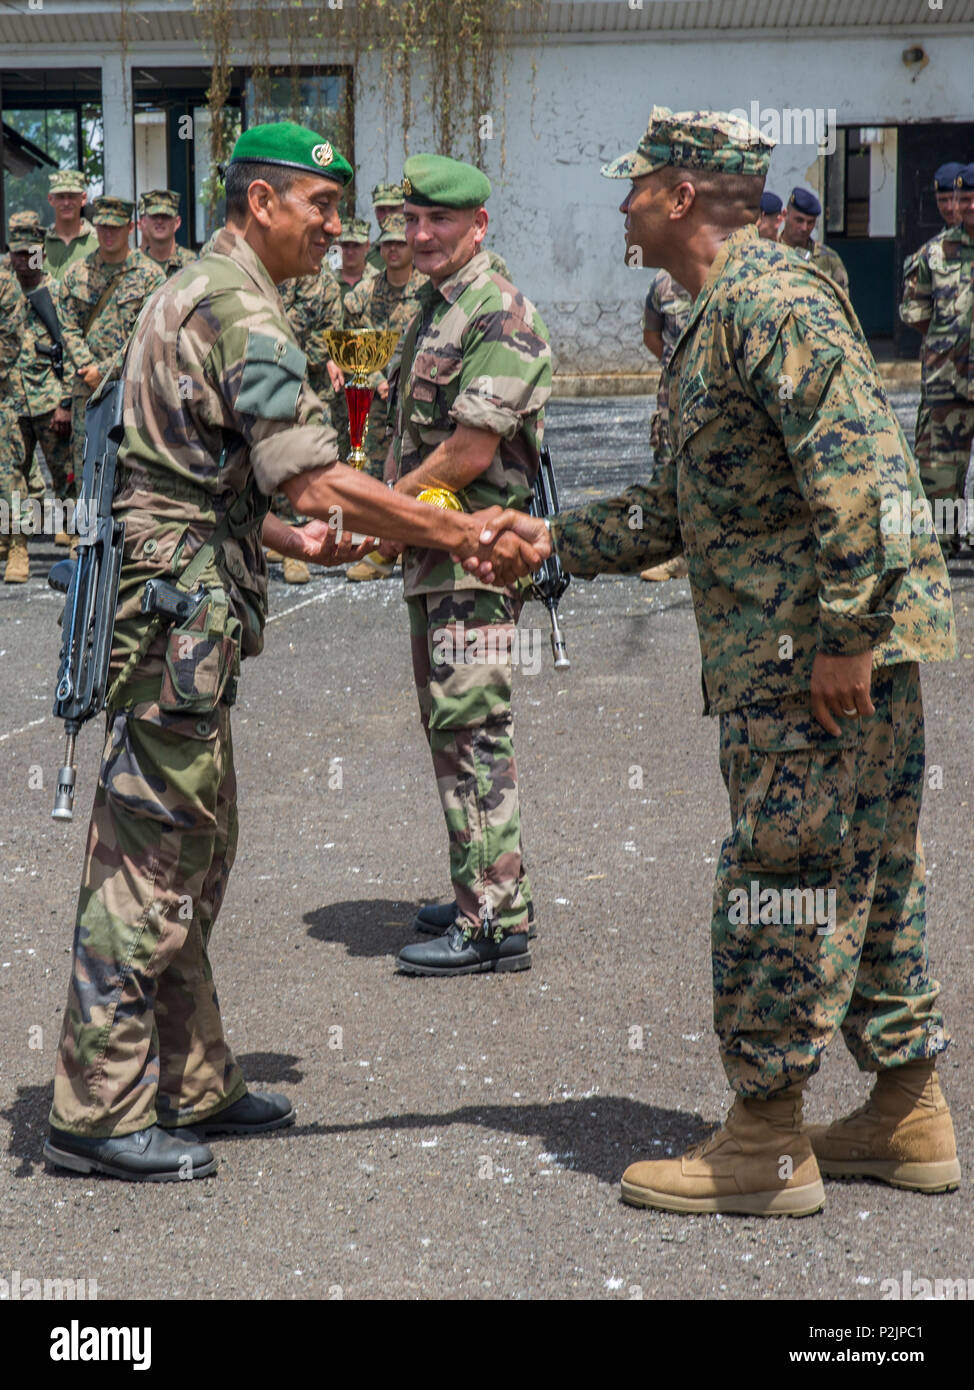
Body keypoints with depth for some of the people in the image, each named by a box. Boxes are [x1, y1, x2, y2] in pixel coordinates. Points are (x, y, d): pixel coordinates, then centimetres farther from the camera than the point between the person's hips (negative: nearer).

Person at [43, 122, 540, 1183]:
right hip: (176, 615, -11)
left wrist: (288, 539, 17)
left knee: (193, 848, 15)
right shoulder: (240, 309, -15)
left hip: (179, 611, 11)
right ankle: (97, 1109, 1)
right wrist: (467, 536, -20)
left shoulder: (196, 294, 20)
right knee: (150, 856, -6)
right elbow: (317, 479, -24)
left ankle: (190, 1085, 23)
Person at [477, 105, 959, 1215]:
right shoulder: (721, 315, 21)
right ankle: (908, 1115, 26)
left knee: (778, 884, -3)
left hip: (821, 659, -11)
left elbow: (858, 469, -23)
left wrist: (847, 633, -24)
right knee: (863, 881, 15)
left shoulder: (773, 300, -13)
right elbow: (681, 509, 24)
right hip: (787, 652, 11)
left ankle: (766, 1148, 6)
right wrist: (554, 540, 19)